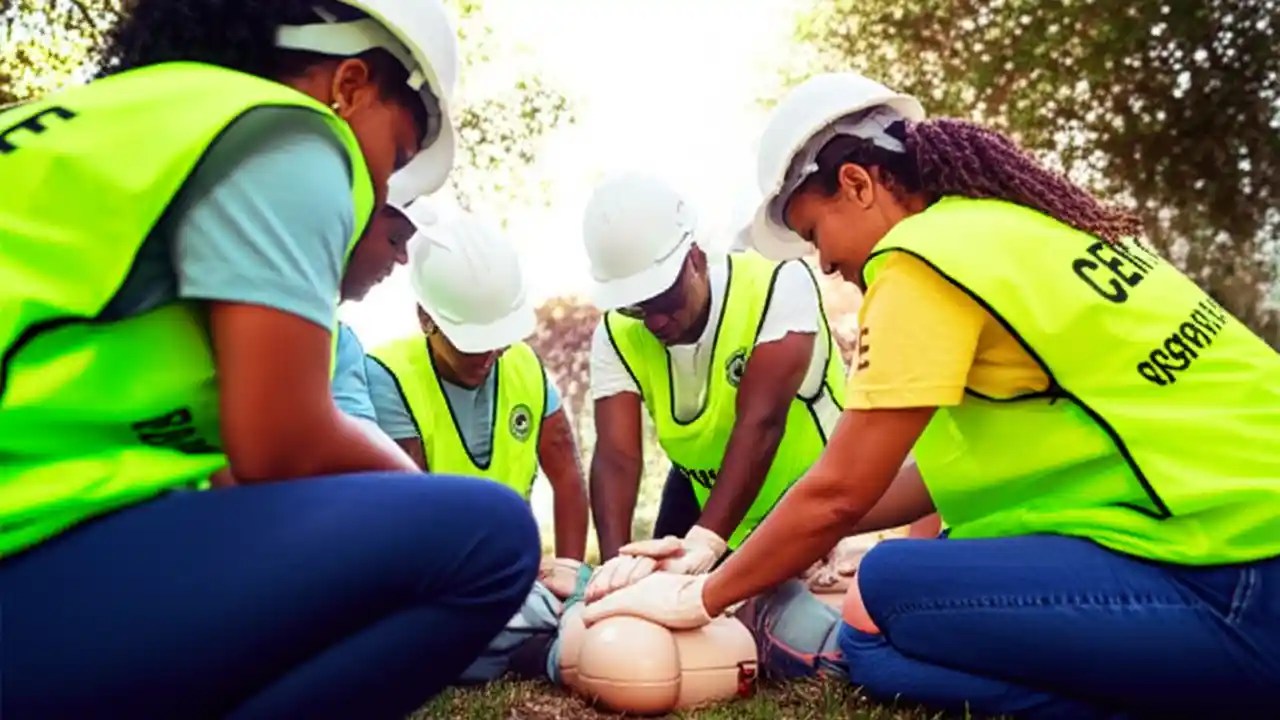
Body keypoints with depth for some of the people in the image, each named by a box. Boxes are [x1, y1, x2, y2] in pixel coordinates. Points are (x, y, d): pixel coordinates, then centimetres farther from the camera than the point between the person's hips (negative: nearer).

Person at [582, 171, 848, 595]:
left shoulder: (777, 287, -28)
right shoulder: (617, 336, -16)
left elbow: (760, 424, -37)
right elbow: (616, 456, -27)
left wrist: (704, 543, -47)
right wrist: (617, 560, -44)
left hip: (813, 492, -3)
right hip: (704, 495, 4)